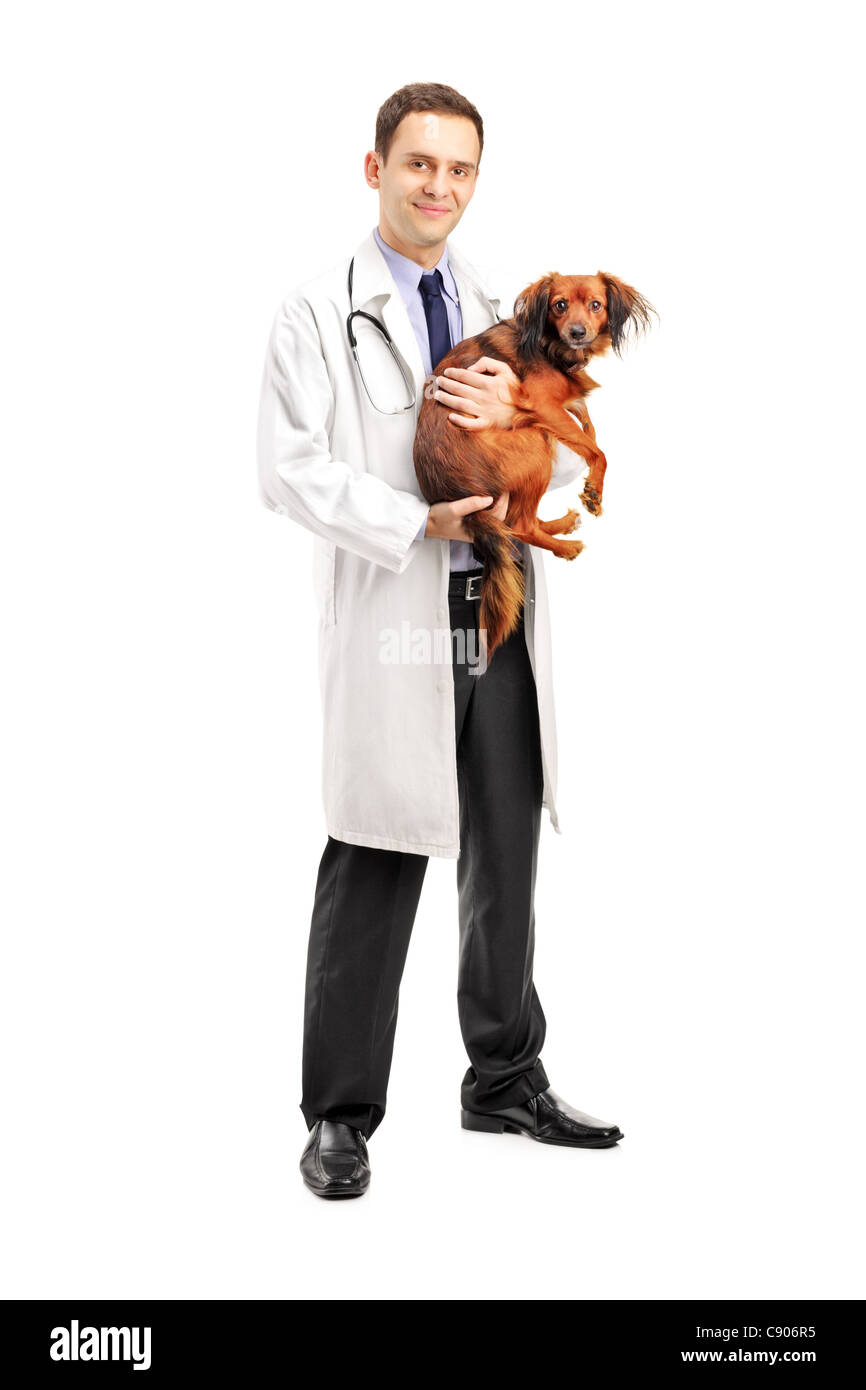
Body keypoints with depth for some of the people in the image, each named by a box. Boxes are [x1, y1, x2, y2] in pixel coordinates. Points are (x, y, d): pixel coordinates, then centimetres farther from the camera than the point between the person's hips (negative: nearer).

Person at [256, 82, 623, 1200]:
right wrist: (419, 522, -17)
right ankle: (341, 1116, 13)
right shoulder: (317, 313, 2)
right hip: (392, 628, -5)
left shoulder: (502, 313, 17)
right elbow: (290, 468, -8)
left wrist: (516, 417, -8)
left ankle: (506, 1080, 28)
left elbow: (570, 460, 14)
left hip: (504, 622, 5)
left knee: (505, 864, 12)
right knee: (373, 875, -1)